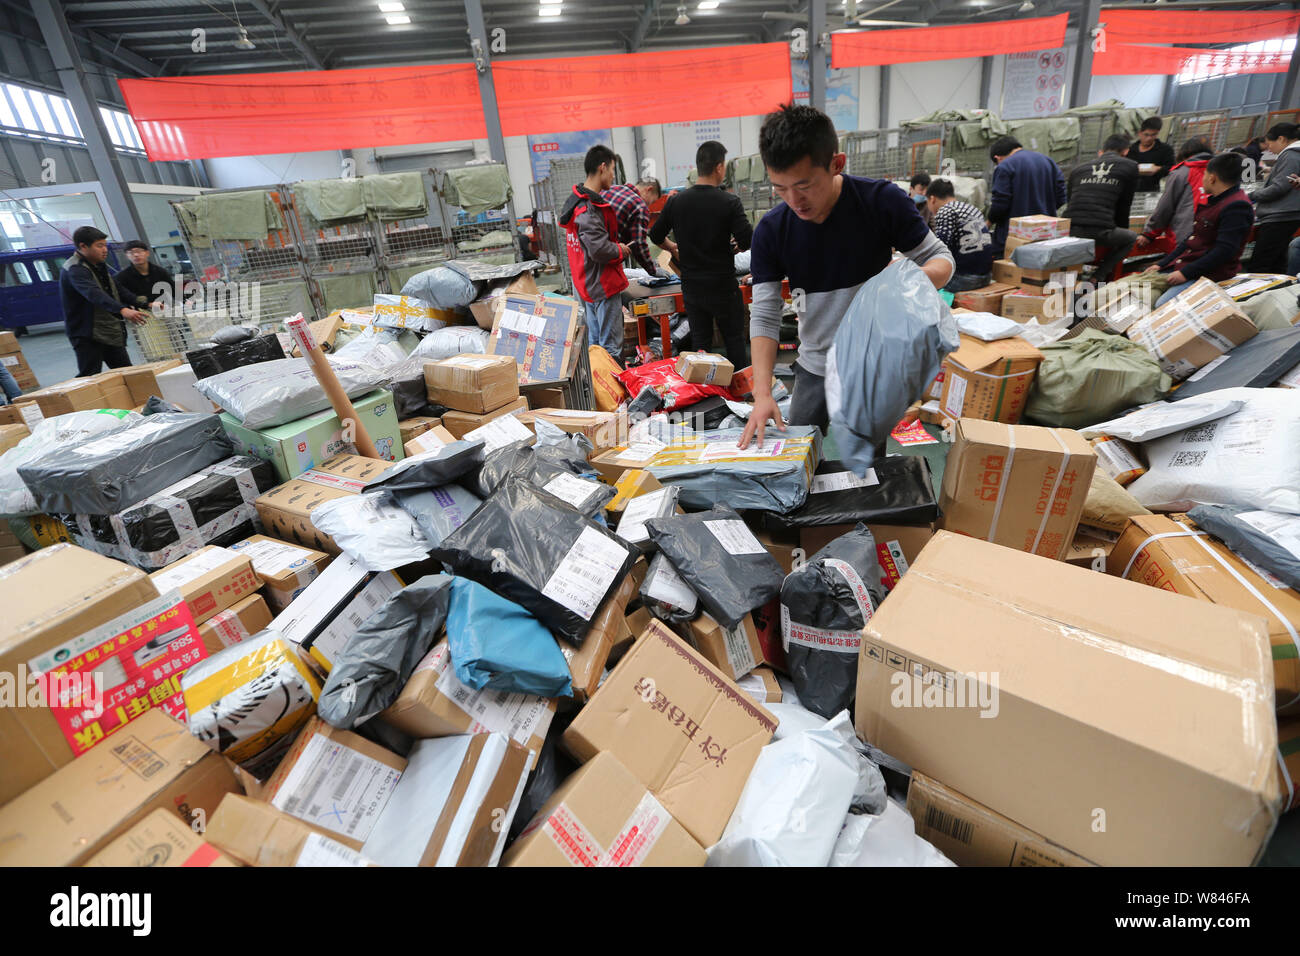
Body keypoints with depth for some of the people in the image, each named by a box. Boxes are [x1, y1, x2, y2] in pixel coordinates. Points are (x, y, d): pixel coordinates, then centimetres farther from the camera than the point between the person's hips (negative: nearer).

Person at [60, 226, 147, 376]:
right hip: (87, 336, -9)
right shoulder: (75, 270, -17)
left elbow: (116, 290, 25)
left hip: (111, 333, 9)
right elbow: (94, 294, -35)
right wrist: (122, 310, -51)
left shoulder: (98, 265, 14)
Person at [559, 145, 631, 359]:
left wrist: (616, 246, 11)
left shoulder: (578, 200, 12)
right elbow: (599, 249, -27)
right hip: (602, 284, -11)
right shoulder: (589, 209, -20)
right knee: (611, 348, -5)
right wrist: (620, 250, -9)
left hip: (587, 284, 11)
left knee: (595, 342, 17)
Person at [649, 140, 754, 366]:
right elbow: (747, 241, -15)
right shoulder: (730, 202, -12)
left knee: (700, 342, 12)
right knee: (734, 340, 10)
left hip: (692, 287, 3)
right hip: (723, 288, -3)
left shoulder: (676, 201, -1)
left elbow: (656, 236, 9)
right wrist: (739, 245, 9)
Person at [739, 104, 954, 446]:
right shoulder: (771, 230, -9)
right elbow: (764, 315, -10)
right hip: (815, 370, 2)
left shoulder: (881, 201, -14)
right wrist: (762, 393, -21)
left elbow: (940, 258, -4)